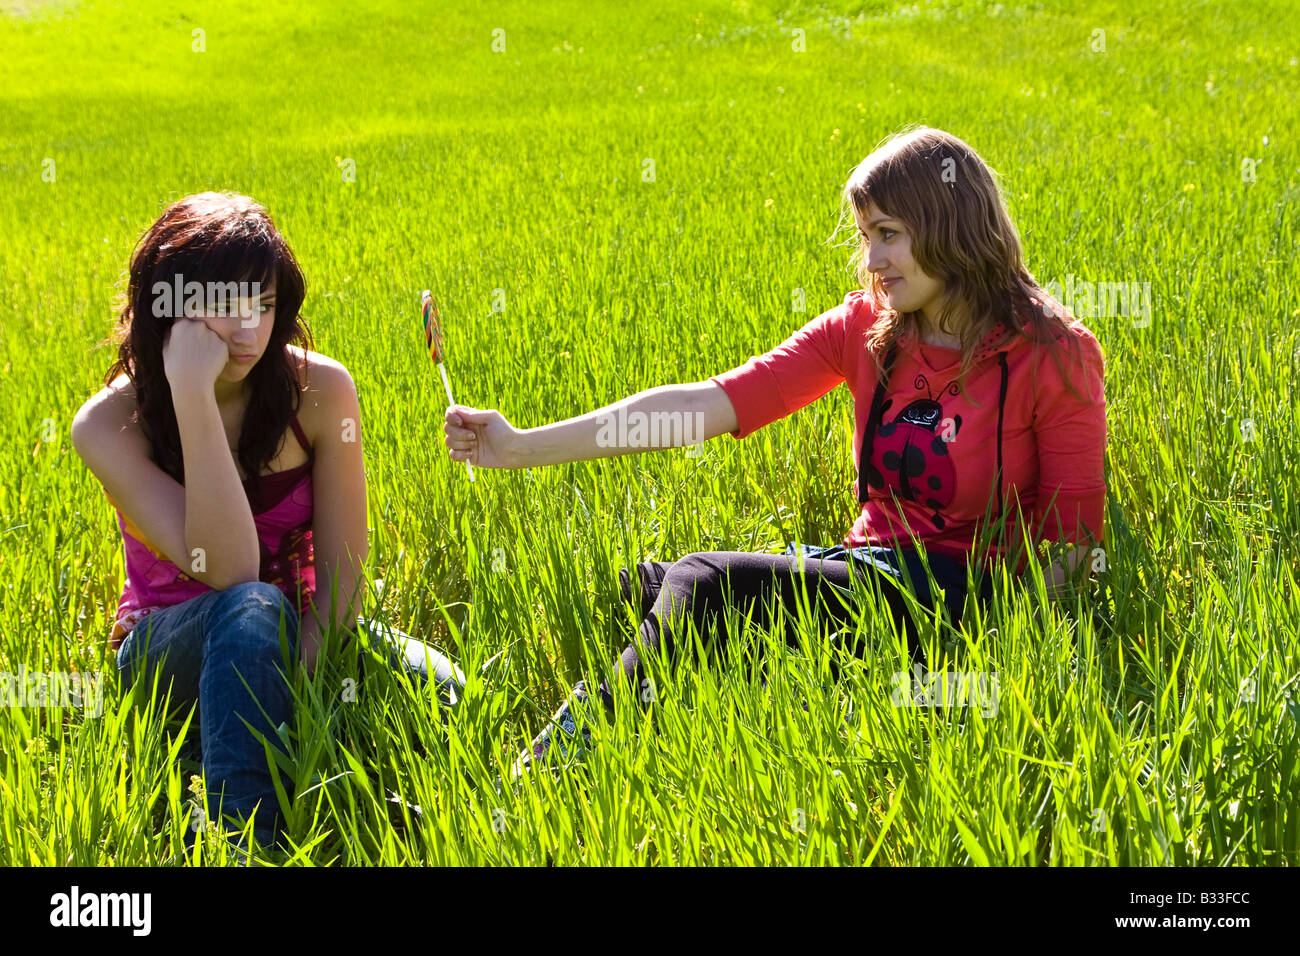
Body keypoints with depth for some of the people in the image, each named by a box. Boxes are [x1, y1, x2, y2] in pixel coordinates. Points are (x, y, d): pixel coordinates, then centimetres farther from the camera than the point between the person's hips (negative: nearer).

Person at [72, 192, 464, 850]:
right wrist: (193, 393, -34)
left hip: (299, 637, 2)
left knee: (441, 689, -27)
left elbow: (341, 574, -11)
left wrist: (297, 682, -27)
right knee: (252, 609, -38)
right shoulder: (109, 424, -16)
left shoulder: (319, 390, -12)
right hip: (171, 646, -2)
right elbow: (228, 570, -30)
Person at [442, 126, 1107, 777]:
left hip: (962, 594, -5)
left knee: (703, 583, -26)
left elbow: (1073, 537, -5)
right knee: (640, 583, -23)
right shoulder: (865, 328, 3)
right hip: (868, 567, 5)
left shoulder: (1054, 355, -9)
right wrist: (521, 448, -12)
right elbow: (707, 404, -5)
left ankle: (574, 743, -14)